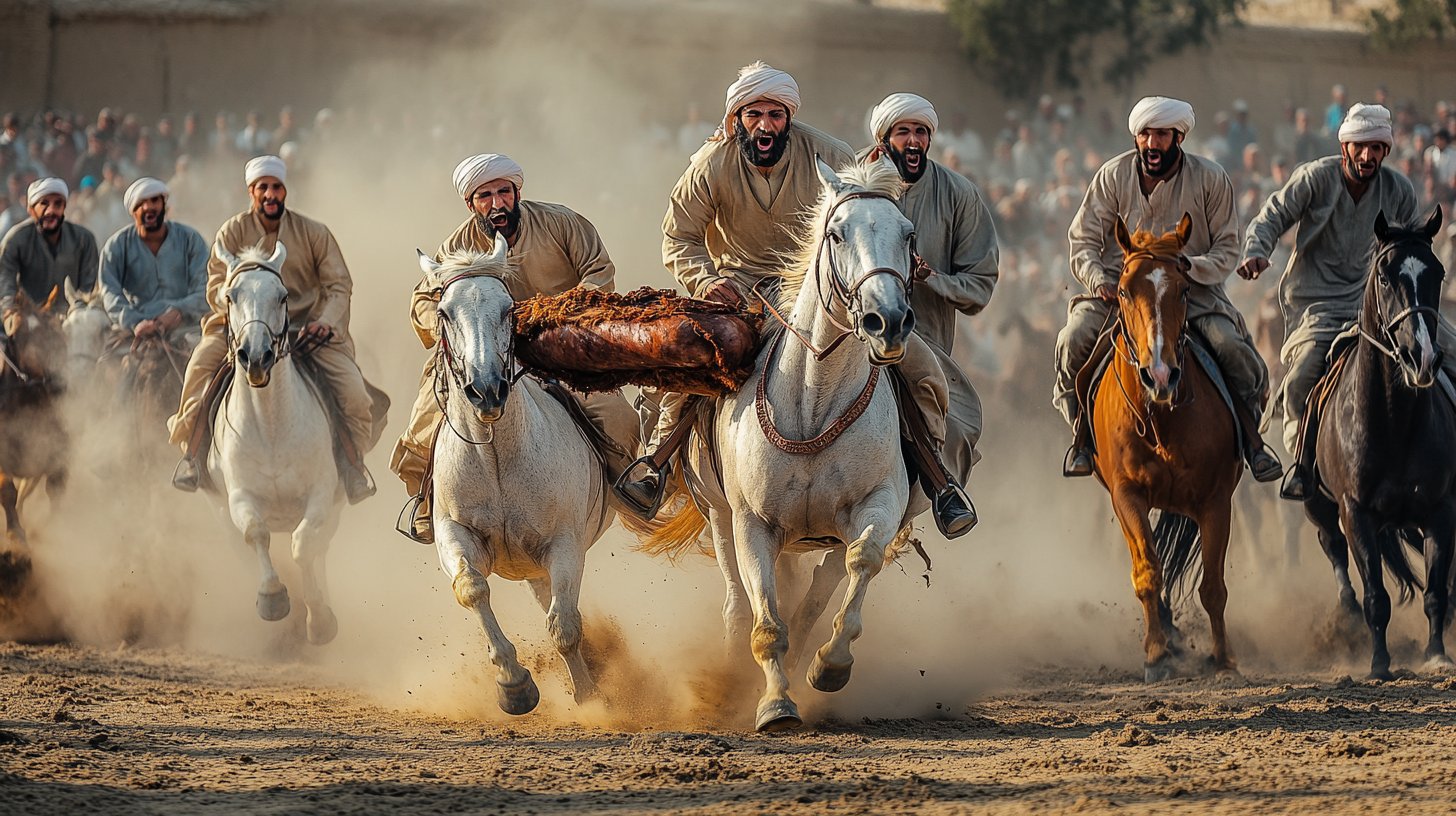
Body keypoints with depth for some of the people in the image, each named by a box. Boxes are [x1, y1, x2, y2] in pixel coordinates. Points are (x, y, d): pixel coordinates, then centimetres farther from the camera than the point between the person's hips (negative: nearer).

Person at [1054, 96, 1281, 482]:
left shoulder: (1211, 179, -5)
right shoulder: (1113, 176, -2)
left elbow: (1227, 252, -2)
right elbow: (1083, 241, 0)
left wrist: (1185, 267, -22)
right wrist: (1098, 278, -20)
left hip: (1194, 289, -1)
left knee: (1232, 347, -24)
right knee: (1073, 340, -24)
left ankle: (1252, 440, -5)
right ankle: (1082, 437, -5)